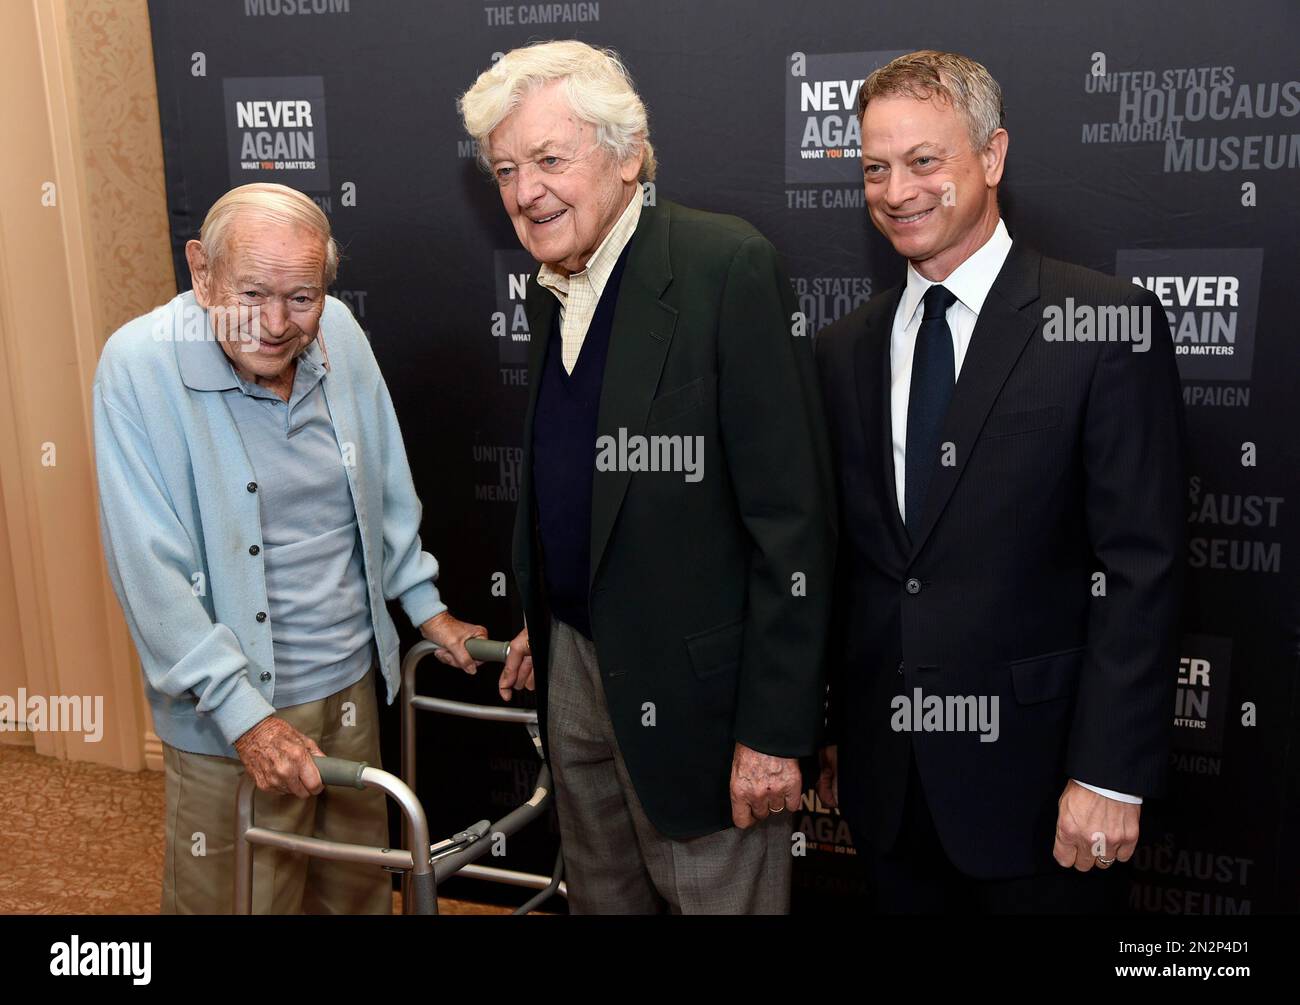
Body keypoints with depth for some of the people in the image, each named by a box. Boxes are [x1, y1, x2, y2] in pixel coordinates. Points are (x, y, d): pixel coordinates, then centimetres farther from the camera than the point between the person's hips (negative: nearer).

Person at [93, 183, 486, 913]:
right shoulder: (141, 365, -17)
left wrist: (425, 604, 14)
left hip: (353, 683, 5)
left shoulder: (338, 332, -3)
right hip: (230, 714, -4)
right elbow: (151, 570, -18)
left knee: (361, 887, 20)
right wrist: (244, 713, -21)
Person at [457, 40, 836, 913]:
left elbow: (792, 512, -20)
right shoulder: (550, 284, 6)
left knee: (718, 894, 10)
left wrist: (774, 727, -19)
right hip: (574, 661, 7)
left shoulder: (729, 266, -18)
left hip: (691, 680, -7)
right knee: (600, 894, 22)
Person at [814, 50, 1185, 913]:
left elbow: (1142, 568, -12)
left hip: (1029, 774, -4)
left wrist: (1111, 772, -14)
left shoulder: (1110, 325, -9)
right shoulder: (845, 349, 5)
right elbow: (840, 558, 8)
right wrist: (821, 729, 9)